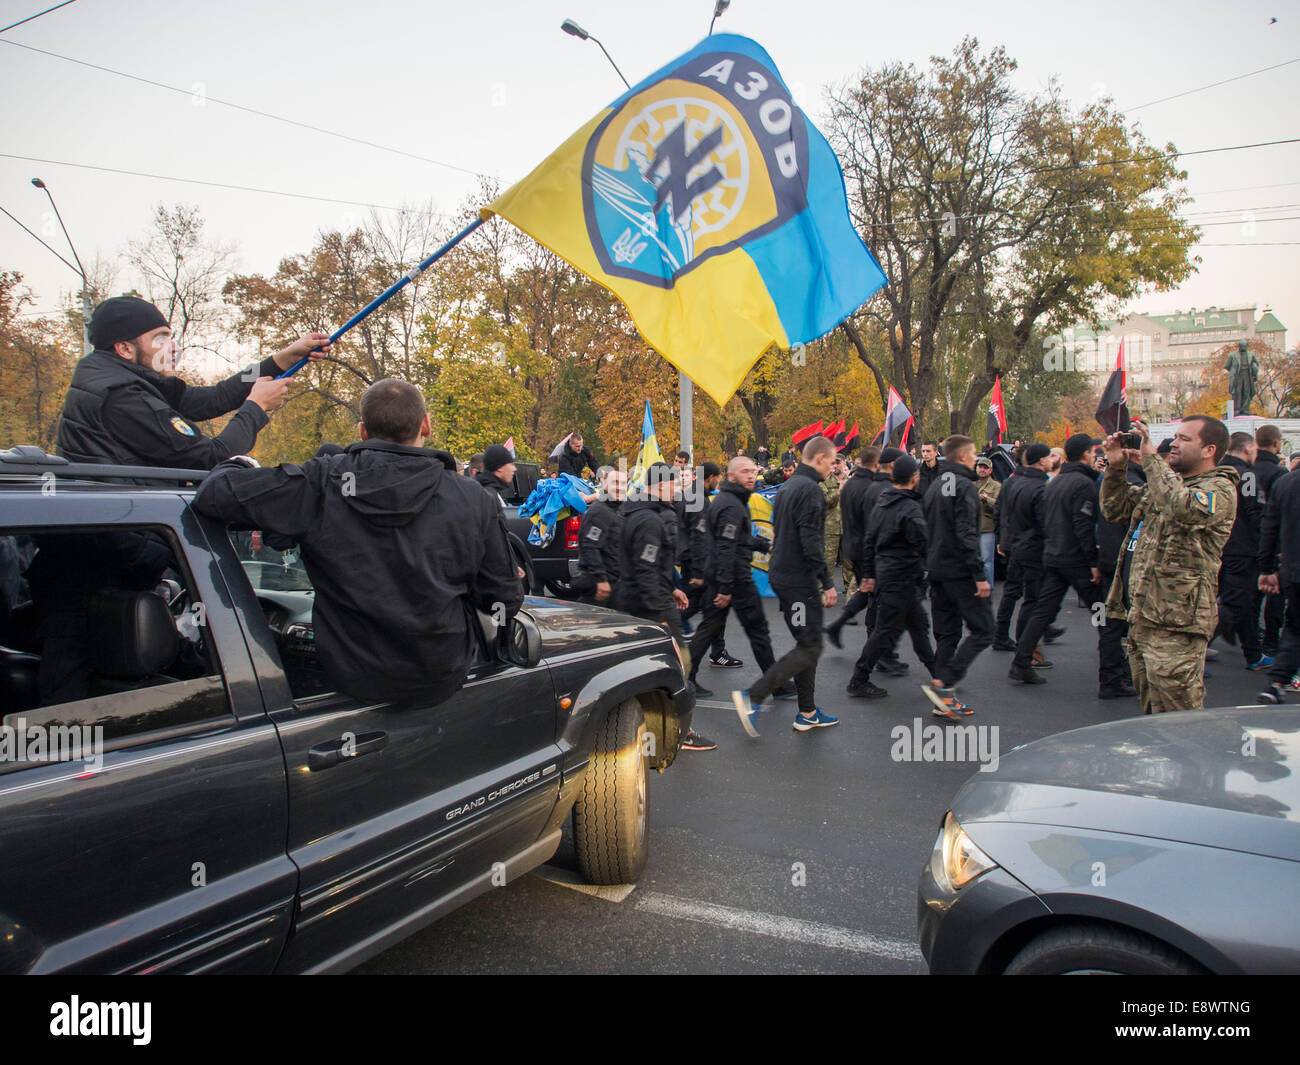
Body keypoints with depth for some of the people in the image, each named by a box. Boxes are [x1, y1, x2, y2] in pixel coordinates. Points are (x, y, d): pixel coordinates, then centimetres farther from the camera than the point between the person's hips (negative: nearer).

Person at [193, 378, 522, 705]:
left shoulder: (320, 484, -12)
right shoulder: (473, 501, -11)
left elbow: (213, 494, -8)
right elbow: (504, 602, -5)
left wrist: (236, 465, 17)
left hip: (351, 678, 1)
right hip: (441, 681, 0)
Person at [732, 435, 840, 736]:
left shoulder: (788, 487, 16)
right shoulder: (810, 489, -16)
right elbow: (811, 542, -22)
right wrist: (827, 583, -17)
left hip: (782, 574, 10)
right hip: (799, 579, -10)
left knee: (806, 644, 16)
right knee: (810, 648, -5)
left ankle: (807, 713, 22)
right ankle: (753, 697, -8)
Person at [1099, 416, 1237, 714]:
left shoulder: (1220, 489, -8)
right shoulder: (1166, 482, 19)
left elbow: (1183, 508, -30)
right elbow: (1115, 510, 23)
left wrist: (1150, 459, -20)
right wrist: (1116, 467, 8)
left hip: (1175, 625, -9)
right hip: (1141, 617, 9)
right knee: (1151, 711, 19)